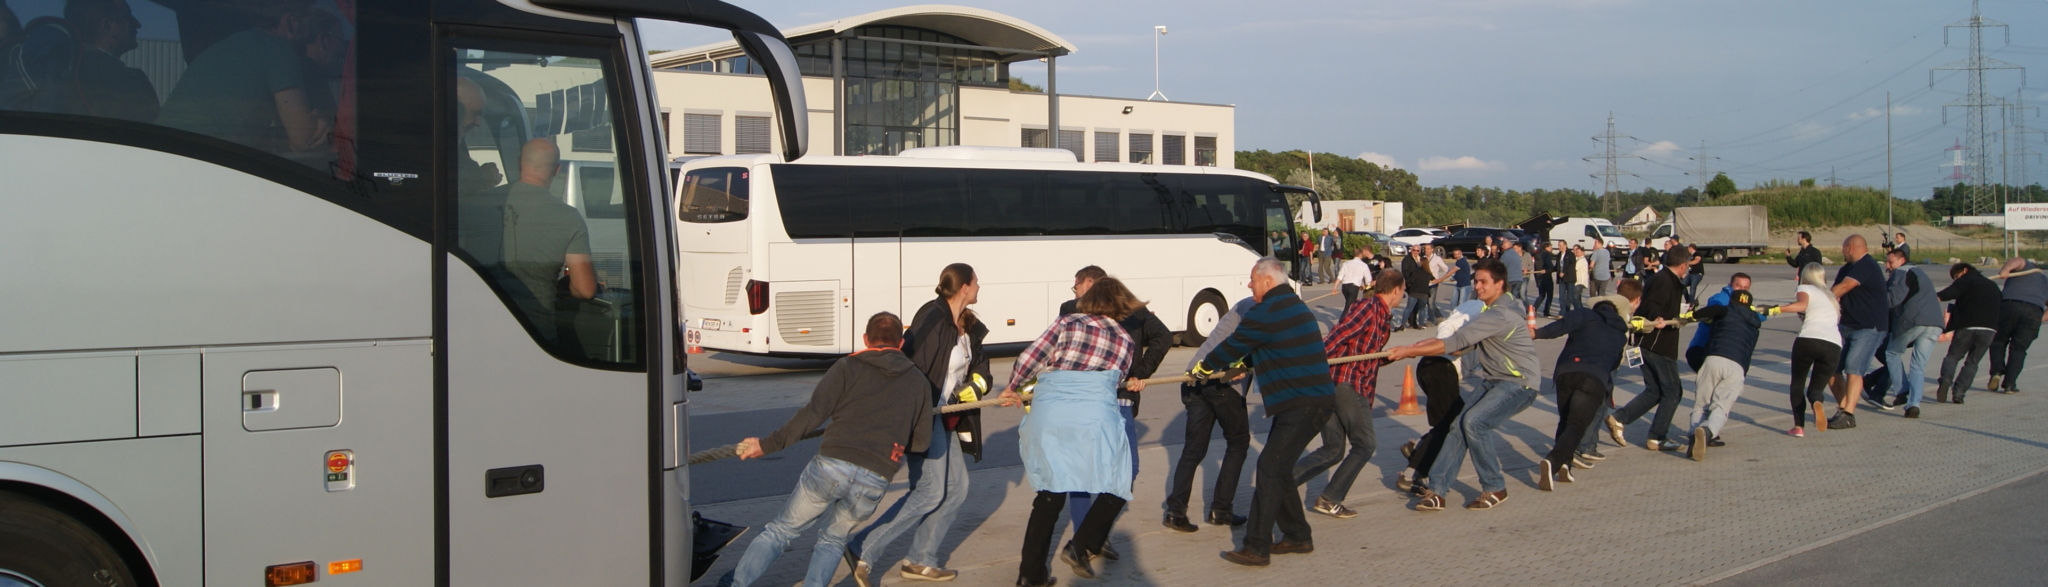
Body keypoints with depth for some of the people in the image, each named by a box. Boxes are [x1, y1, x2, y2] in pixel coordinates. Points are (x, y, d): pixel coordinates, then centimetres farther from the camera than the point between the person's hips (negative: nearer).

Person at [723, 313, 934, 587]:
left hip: (832, 464, -2)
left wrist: (768, 444, 0)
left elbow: (813, 414, -3)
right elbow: (922, 441, 17)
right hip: (875, 481, 2)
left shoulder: (848, 367, 7)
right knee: (833, 539, 25)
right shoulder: (918, 382, 16)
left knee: (782, 530, 16)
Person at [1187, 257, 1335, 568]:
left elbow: (1233, 346, -3)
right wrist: (1242, 365, 41)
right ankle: (1298, 536, 23)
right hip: (1315, 399, 10)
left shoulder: (1265, 315, -14)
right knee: (1279, 469, 16)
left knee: (1269, 470, -10)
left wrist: (1203, 367, 14)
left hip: (1301, 404, -10)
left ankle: (1257, 548, -9)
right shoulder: (1295, 306, 18)